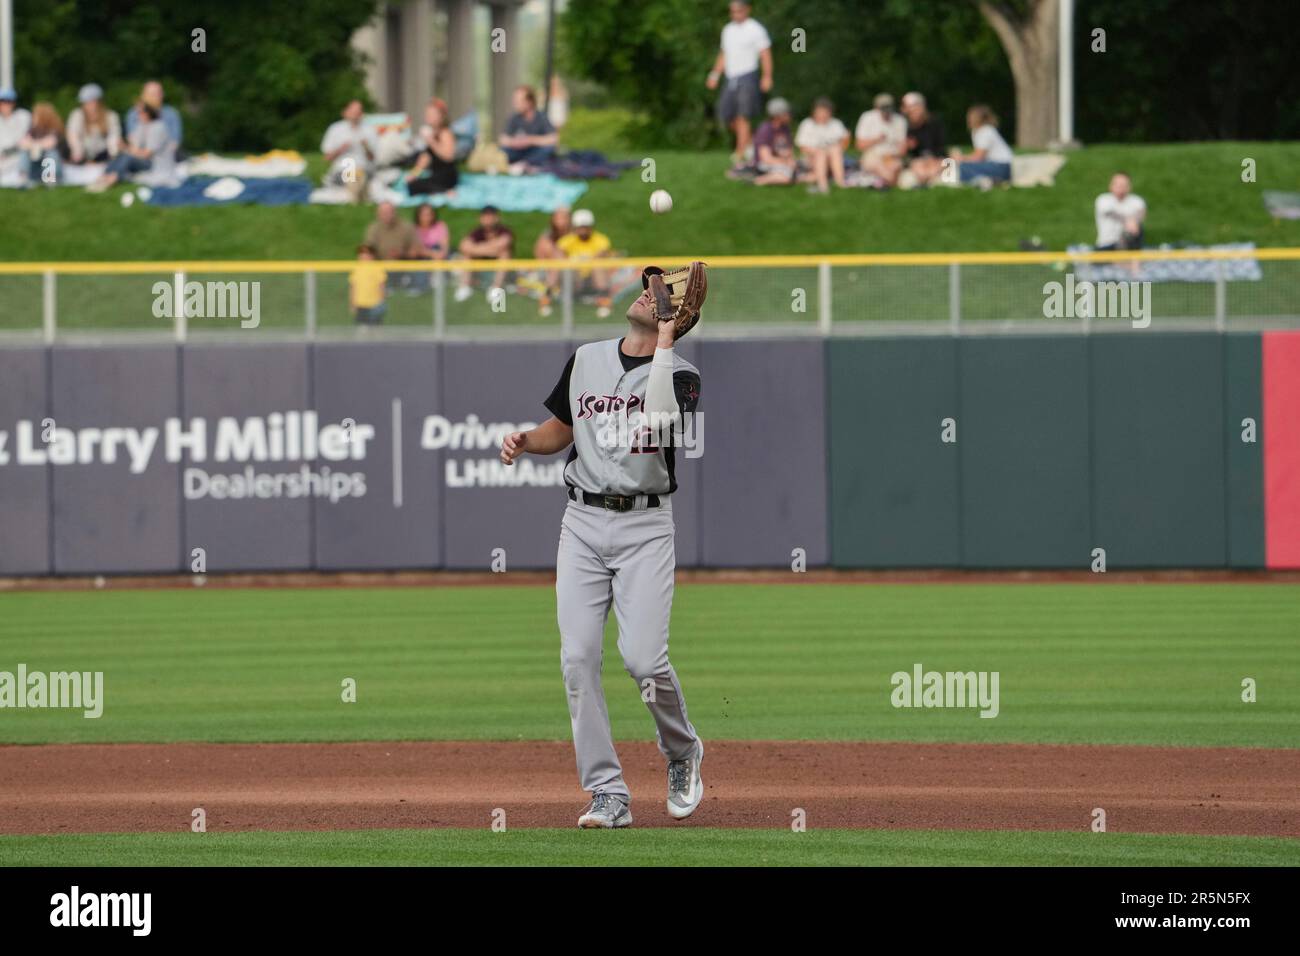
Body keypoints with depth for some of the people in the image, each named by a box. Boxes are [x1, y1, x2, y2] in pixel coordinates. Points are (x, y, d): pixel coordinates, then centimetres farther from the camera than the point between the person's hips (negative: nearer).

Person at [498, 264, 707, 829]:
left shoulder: (680, 374, -4)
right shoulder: (587, 359, 11)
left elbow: (659, 420, -25)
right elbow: (562, 428, 23)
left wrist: (664, 346, -18)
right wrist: (526, 440, 2)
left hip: (644, 527, -4)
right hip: (583, 522, 4)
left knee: (643, 658, -15)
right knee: (578, 658, -7)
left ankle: (682, 752, 15)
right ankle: (608, 795, -3)